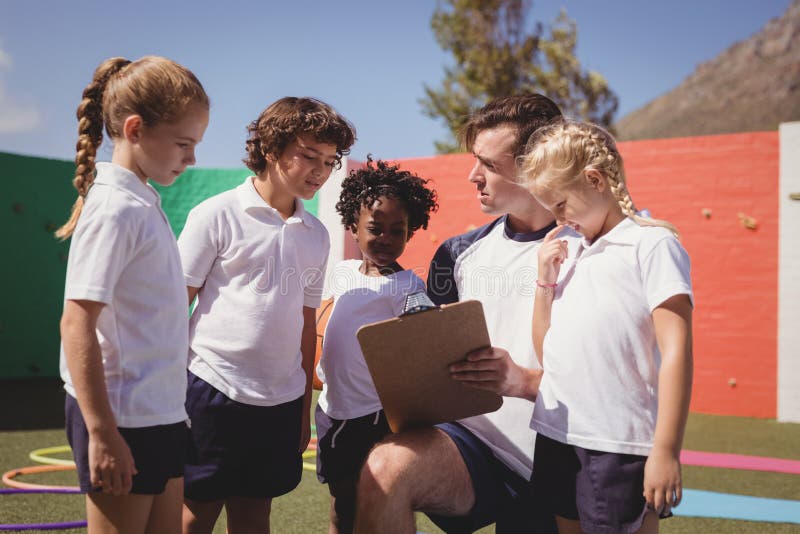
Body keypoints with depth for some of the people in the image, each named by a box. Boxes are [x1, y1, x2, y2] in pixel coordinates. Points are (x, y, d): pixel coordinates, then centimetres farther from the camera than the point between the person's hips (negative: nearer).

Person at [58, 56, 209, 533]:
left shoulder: (143, 203, 10)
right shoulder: (116, 209, -17)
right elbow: (77, 323, -21)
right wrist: (101, 433, -22)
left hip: (162, 413, 9)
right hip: (123, 420, -9)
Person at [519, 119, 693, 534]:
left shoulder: (652, 243, -5)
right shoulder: (573, 257, 17)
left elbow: (675, 349, -13)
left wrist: (665, 451, -18)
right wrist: (546, 281, 8)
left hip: (620, 444, -7)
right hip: (556, 437, 7)